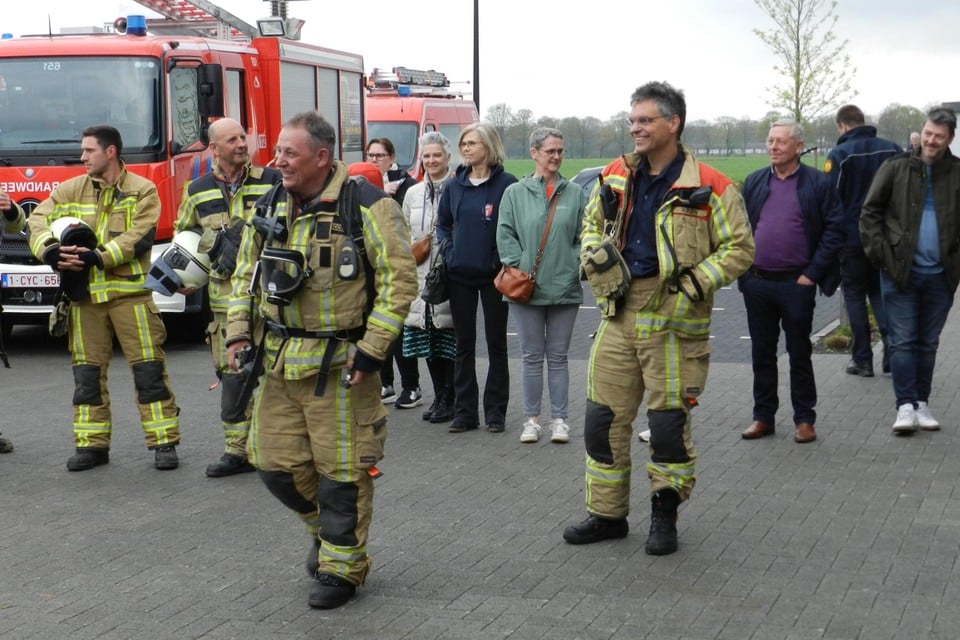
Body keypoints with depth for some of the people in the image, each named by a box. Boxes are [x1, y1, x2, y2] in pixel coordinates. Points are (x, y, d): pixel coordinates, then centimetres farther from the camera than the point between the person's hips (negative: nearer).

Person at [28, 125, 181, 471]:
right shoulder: (71, 190, 9)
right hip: (84, 294, 4)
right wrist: (49, 250, -20)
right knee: (87, 372, 7)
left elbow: (137, 239, -12)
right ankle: (92, 443, 17)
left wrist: (96, 257, -22)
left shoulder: (142, 191, -1)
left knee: (148, 368, -3)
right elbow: (38, 219, 1)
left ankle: (164, 442, 3)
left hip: (129, 291, -4)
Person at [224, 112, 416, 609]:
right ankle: (326, 527, 36)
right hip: (279, 362, 6)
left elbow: (399, 279, -12)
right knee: (275, 463, 10)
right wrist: (238, 332, 5)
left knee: (342, 470, 2)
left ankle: (342, 565, 18)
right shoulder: (270, 207, 7)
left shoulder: (365, 206, -11)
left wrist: (371, 350, -16)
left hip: (339, 365, -6)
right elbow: (245, 274, 17)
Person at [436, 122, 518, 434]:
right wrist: (448, 251, 4)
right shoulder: (454, 185, 8)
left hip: (494, 274, -4)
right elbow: (442, 224, 18)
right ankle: (464, 411, 13)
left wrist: (503, 258, -10)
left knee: (496, 343, 5)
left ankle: (495, 411, 12)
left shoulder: (506, 183, -6)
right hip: (459, 274, 4)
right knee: (464, 344, 8)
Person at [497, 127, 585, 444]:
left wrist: (575, 267, -6)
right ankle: (531, 419, 15)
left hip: (564, 288, 0)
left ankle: (559, 418, 13)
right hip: (526, 288, 0)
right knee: (532, 357, 7)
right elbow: (505, 235, 0)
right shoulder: (515, 193, 2)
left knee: (558, 356, 7)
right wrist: (517, 268, -9)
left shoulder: (575, 193, 4)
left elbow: (584, 236, 5)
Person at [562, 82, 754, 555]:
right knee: (602, 418, 8)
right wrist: (594, 258, 3)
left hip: (673, 321, -5)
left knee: (668, 422, 0)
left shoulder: (708, 187, -8)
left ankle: (664, 513, 19)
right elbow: (592, 225, 23)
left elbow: (739, 248, -4)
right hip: (618, 316, 5)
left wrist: (695, 284, -14)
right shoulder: (616, 177, 8)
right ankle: (607, 514, 22)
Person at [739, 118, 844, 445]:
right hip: (757, 282, 3)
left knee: (799, 353, 6)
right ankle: (763, 417, 19)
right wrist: (743, 266, 1)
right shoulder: (754, 182, 8)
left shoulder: (819, 184, -3)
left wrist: (812, 274, -10)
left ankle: (804, 419, 15)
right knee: (762, 353, 10)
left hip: (796, 283, -3)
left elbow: (834, 231, -5)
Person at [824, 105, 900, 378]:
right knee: (880, 292, 16)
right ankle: (893, 351, 1)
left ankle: (862, 360, 8)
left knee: (855, 295, 7)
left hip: (851, 236, -4)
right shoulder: (892, 149, 1)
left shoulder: (839, 155, -13)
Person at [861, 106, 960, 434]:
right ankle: (906, 406, 1)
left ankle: (922, 404, 20)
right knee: (903, 342, -2)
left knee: (928, 343, 11)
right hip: (900, 272, -2)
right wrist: (881, 255, -6)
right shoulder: (896, 168, -2)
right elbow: (870, 213, 1)